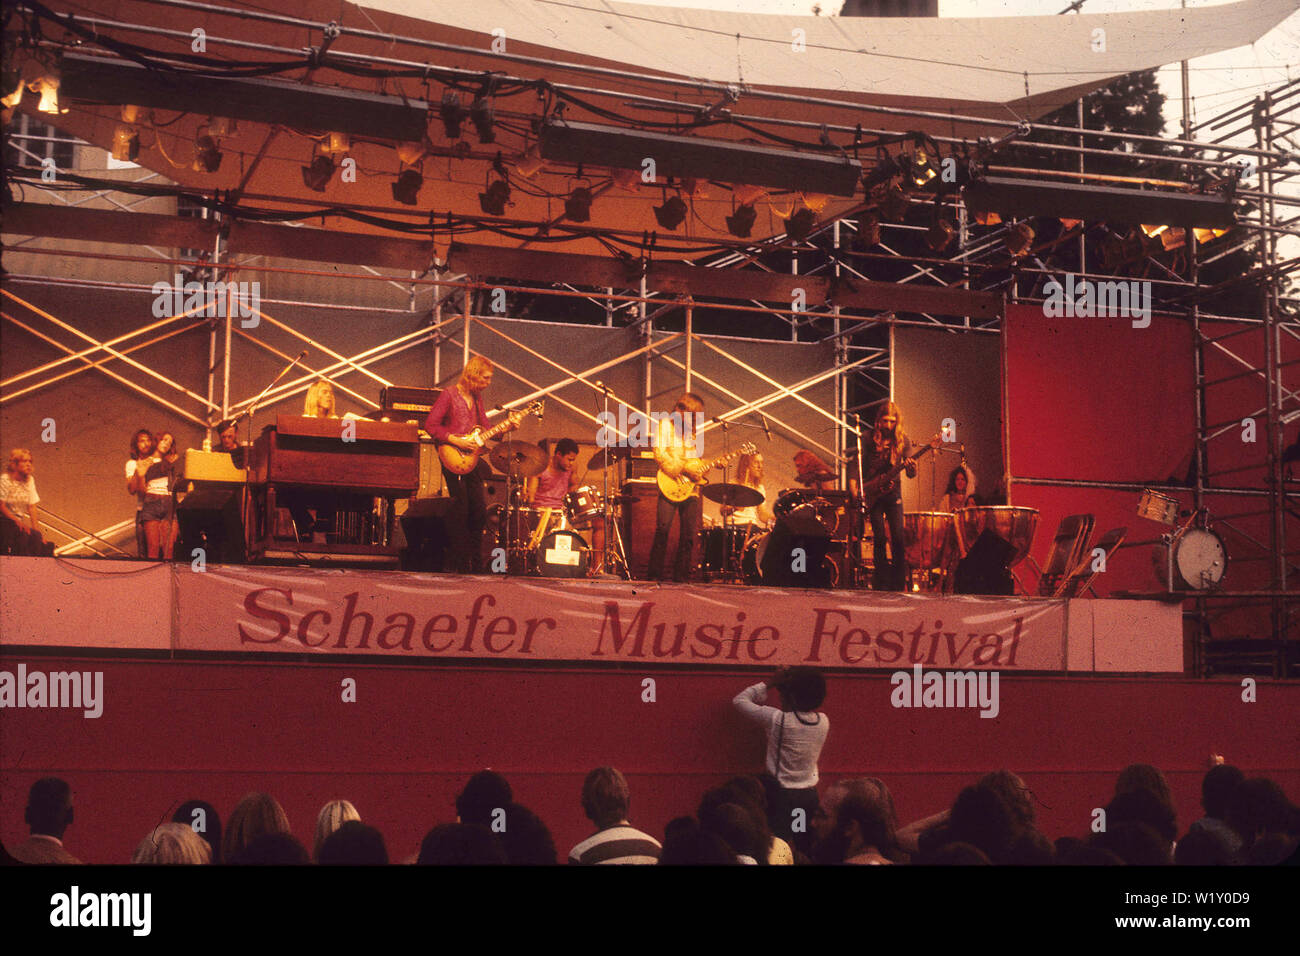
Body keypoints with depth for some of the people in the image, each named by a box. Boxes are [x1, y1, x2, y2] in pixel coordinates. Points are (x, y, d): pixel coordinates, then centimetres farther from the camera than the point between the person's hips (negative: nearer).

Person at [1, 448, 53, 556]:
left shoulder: (29, 480, 6)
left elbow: (32, 507, 5)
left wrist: (37, 530, -3)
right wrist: (18, 522, -21)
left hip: (19, 521, 5)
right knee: (23, 534, -31)